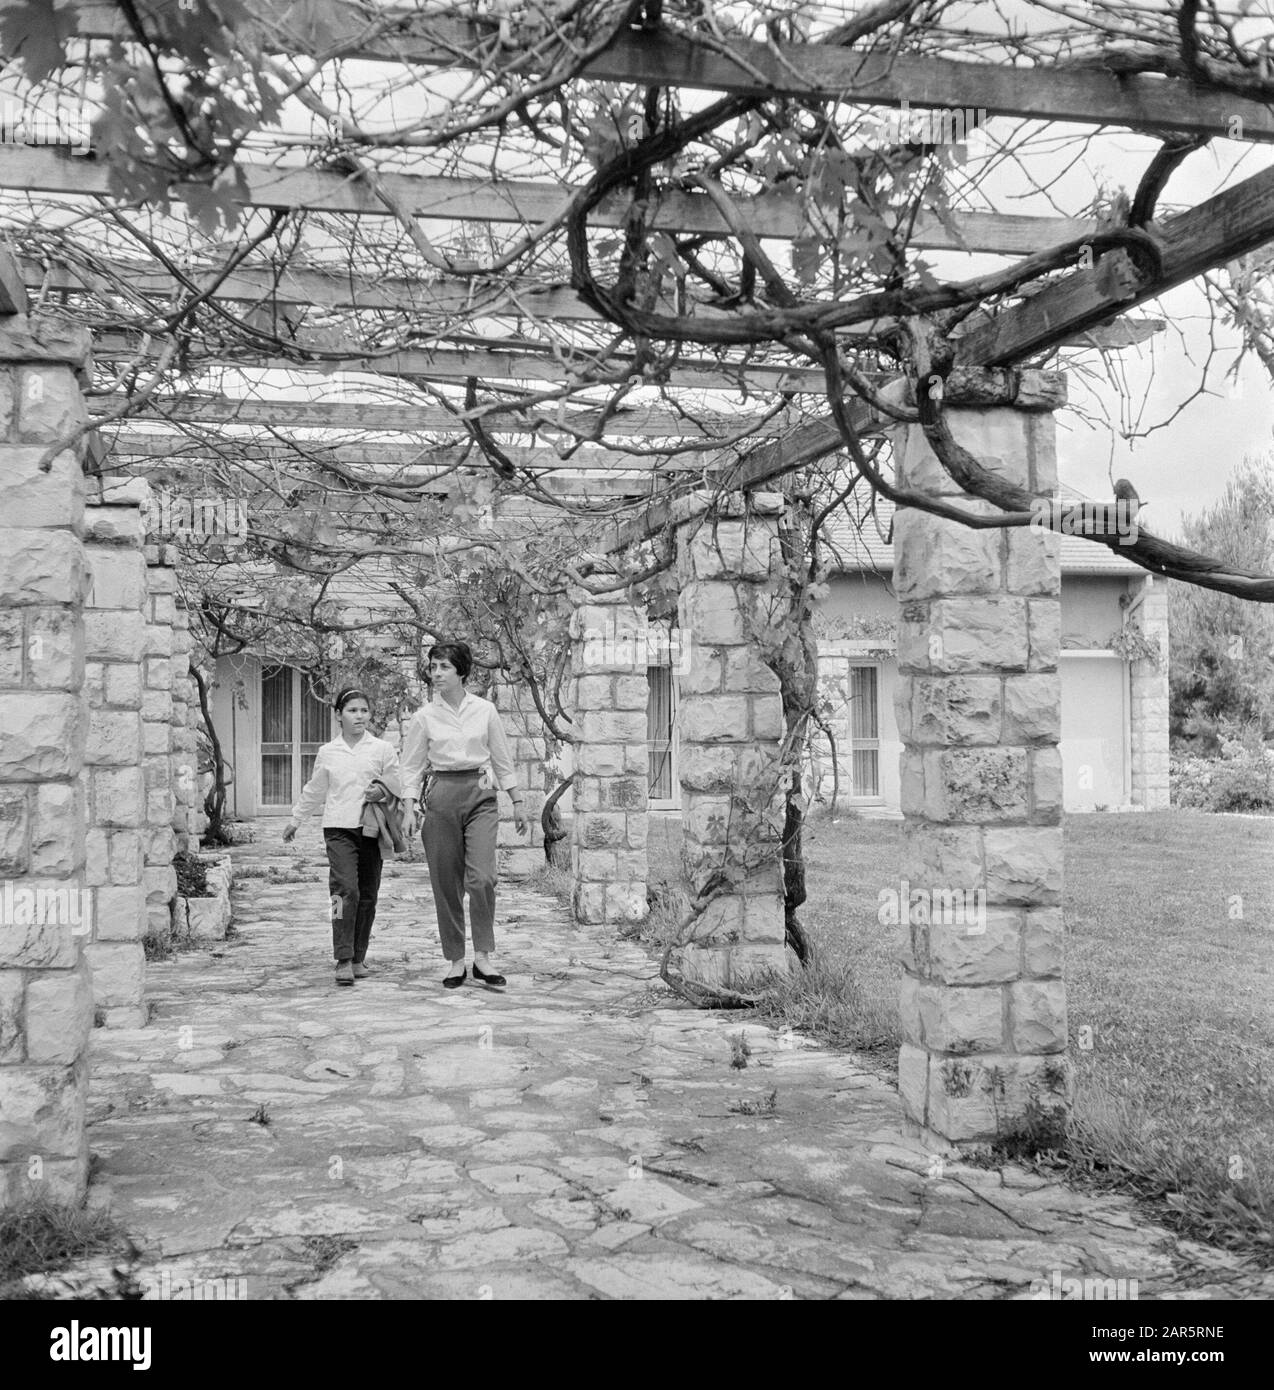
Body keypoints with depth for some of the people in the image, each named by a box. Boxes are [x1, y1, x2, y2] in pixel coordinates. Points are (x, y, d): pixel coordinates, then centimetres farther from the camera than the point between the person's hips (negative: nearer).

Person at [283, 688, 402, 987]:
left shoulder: (382, 750, 5)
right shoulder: (327, 753, 8)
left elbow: (397, 788, 11)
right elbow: (314, 791, 22)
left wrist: (382, 791, -9)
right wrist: (295, 820, 29)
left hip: (371, 828, 1)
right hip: (339, 828, -1)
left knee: (367, 895, 5)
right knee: (346, 890, -16)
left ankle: (358, 959, 17)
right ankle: (343, 961, -15)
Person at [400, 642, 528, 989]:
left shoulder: (485, 710, 4)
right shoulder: (424, 716, 3)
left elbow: (502, 760, 10)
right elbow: (412, 766, 6)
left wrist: (517, 803, 10)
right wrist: (409, 809, -4)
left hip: (480, 794, -1)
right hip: (441, 797, 1)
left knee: (482, 877, -15)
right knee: (446, 882, 2)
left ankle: (482, 957, -6)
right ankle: (455, 960, 13)